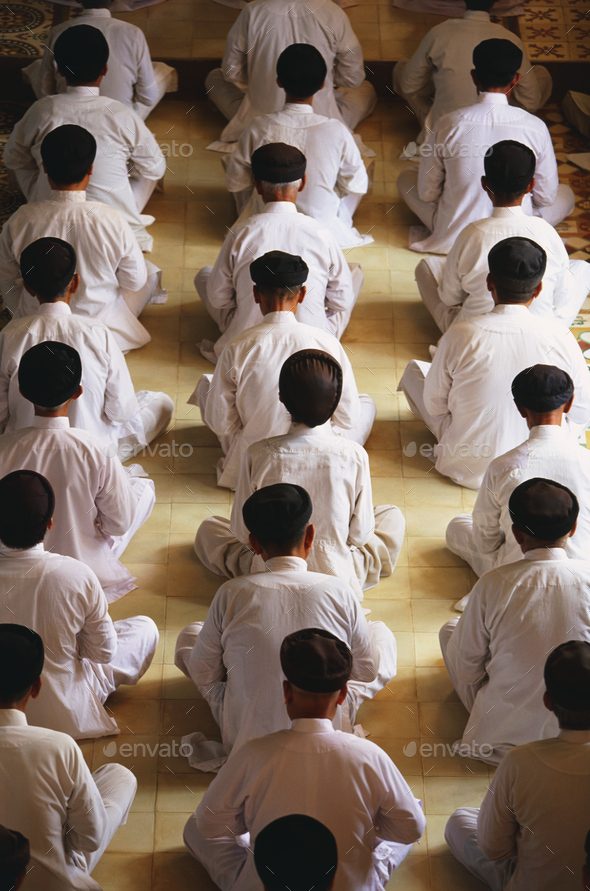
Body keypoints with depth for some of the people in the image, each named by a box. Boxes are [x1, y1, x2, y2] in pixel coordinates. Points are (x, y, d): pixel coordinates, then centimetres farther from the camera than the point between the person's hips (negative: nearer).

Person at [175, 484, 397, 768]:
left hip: (245, 738, 0)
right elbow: (369, 671, -2)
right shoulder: (338, 592, -17)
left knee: (189, 635, 21)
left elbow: (204, 676, -4)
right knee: (382, 634, 19)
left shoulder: (232, 595, -18)